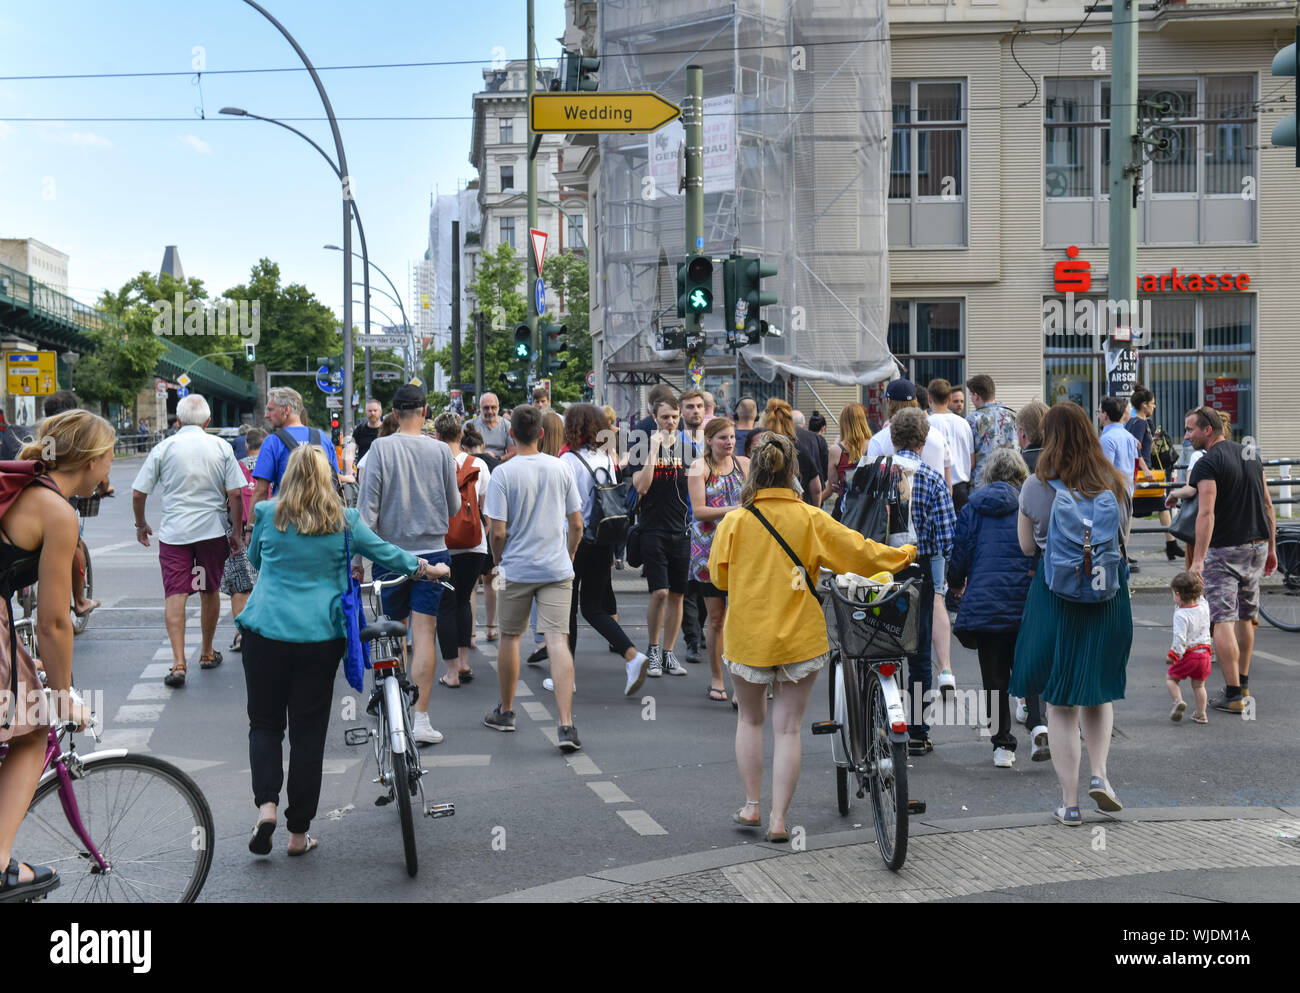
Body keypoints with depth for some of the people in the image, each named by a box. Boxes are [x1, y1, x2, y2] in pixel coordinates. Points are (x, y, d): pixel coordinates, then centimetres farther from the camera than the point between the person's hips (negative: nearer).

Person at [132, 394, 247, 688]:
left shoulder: (164, 448, -2)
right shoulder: (221, 447, 0)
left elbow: (138, 492, -1)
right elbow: (235, 494, -3)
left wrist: (141, 524, 15)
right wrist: (237, 532, 7)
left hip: (174, 532, -1)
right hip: (213, 531, 2)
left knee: (175, 594, -4)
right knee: (210, 591, 16)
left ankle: (178, 663, -16)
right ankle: (207, 653, 31)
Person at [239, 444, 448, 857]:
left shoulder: (267, 514, 1)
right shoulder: (344, 521, -1)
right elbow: (384, 552, 12)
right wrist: (428, 569, 29)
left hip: (266, 633, 0)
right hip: (320, 636, 0)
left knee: (265, 723, 13)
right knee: (308, 730, 7)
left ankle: (266, 804, -8)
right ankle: (299, 832, 11)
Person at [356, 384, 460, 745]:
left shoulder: (381, 448, -6)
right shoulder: (441, 451, -3)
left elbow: (367, 506, -7)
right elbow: (454, 507, 5)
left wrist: (358, 556, -2)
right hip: (431, 552, 0)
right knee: (424, 634, -3)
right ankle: (420, 719, -8)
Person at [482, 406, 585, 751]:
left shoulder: (503, 474, -8)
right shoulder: (560, 469, 3)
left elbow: (498, 532, -11)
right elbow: (576, 523, 7)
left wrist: (499, 560, 8)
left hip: (517, 568, -2)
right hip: (557, 568, 2)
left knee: (510, 637, 16)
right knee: (558, 641, -6)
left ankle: (506, 711, 31)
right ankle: (566, 725, -16)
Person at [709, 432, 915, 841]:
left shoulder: (734, 522, -9)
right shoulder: (811, 519, -9)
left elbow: (718, 576, 3)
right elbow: (860, 552, -3)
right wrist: (905, 555, 14)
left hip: (747, 638, 0)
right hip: (799, 639, 0)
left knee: (750, 719, 20)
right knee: (789, 727, 8)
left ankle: (752, 806, 21)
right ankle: (778, 819, 7)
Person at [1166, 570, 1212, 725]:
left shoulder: (1180, 615, -20)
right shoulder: (1204, 607, -1)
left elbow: (1180, 638, -23)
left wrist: (1173, 655, -14)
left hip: (1187, 654, -6)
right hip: (1204, 653, 6)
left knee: (1170, 677, 14)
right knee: (1198, 684, 19)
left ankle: (1178, 701, -8)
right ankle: (1201, 714, 20)